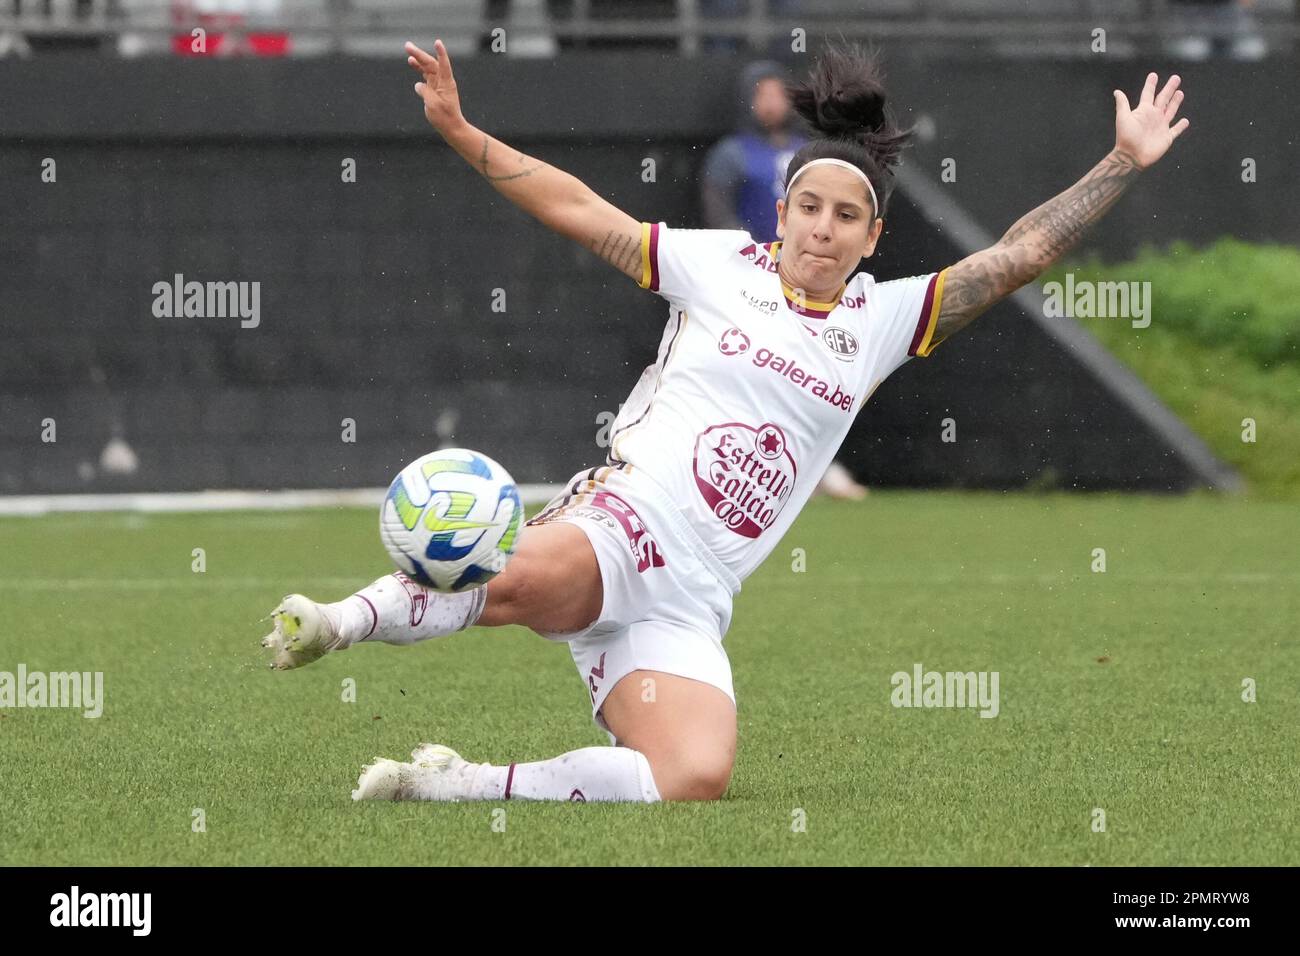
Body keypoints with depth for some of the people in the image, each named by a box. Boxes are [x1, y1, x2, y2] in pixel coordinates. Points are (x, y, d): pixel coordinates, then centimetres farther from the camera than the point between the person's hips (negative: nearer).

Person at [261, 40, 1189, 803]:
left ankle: (468, 785, -15)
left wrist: (1124, 164, 11)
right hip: (617, 527, -4)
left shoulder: (884, 319, 17)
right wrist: (459, 130, 5)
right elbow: (579, 209, 11)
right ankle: (347, 621, -26)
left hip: (687, 608, 4)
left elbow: (1019, 255, 16)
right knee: (537, 576, -45)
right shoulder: (721, 264, 10)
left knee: (697, 781, -26)